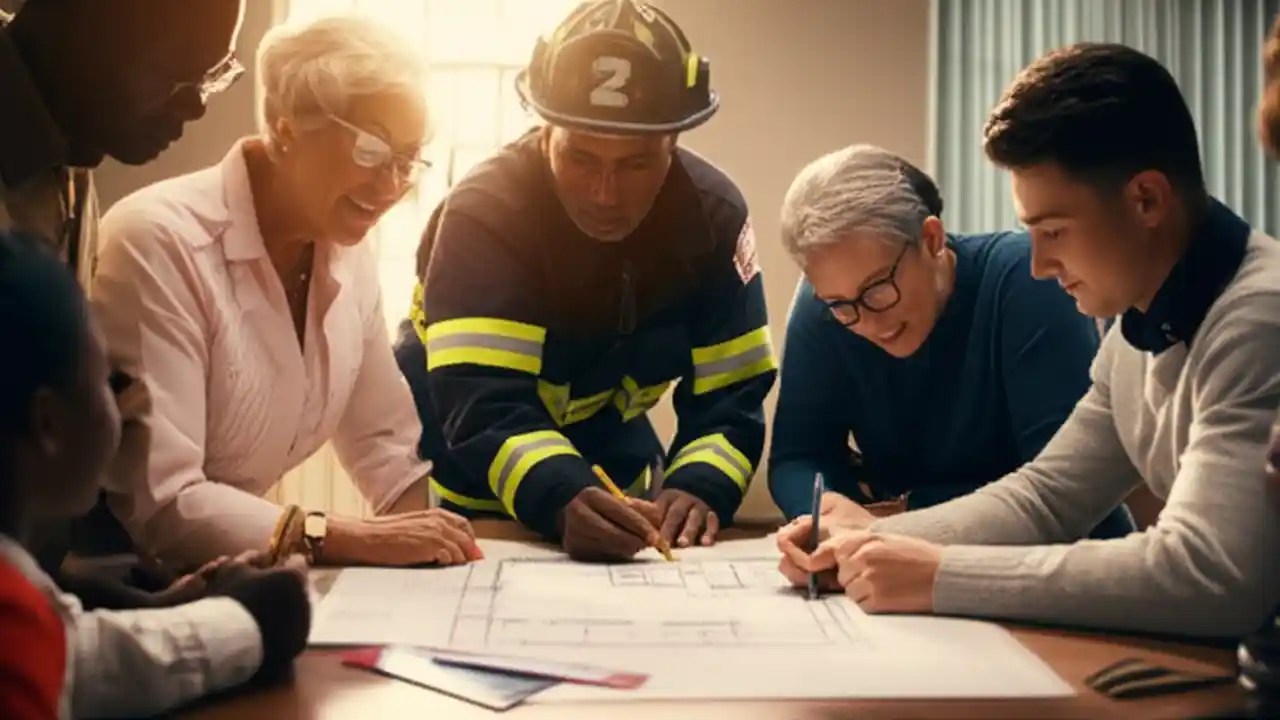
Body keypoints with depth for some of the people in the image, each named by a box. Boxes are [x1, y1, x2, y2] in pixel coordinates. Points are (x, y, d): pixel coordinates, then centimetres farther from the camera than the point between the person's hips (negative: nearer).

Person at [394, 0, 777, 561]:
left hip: (606, 452, 3)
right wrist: (563, 501, -54)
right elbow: (483, 405, -37)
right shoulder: (485, 211, -28)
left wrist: (699, 489, -37)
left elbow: (730, 398, -18)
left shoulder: (713, 213, -17)